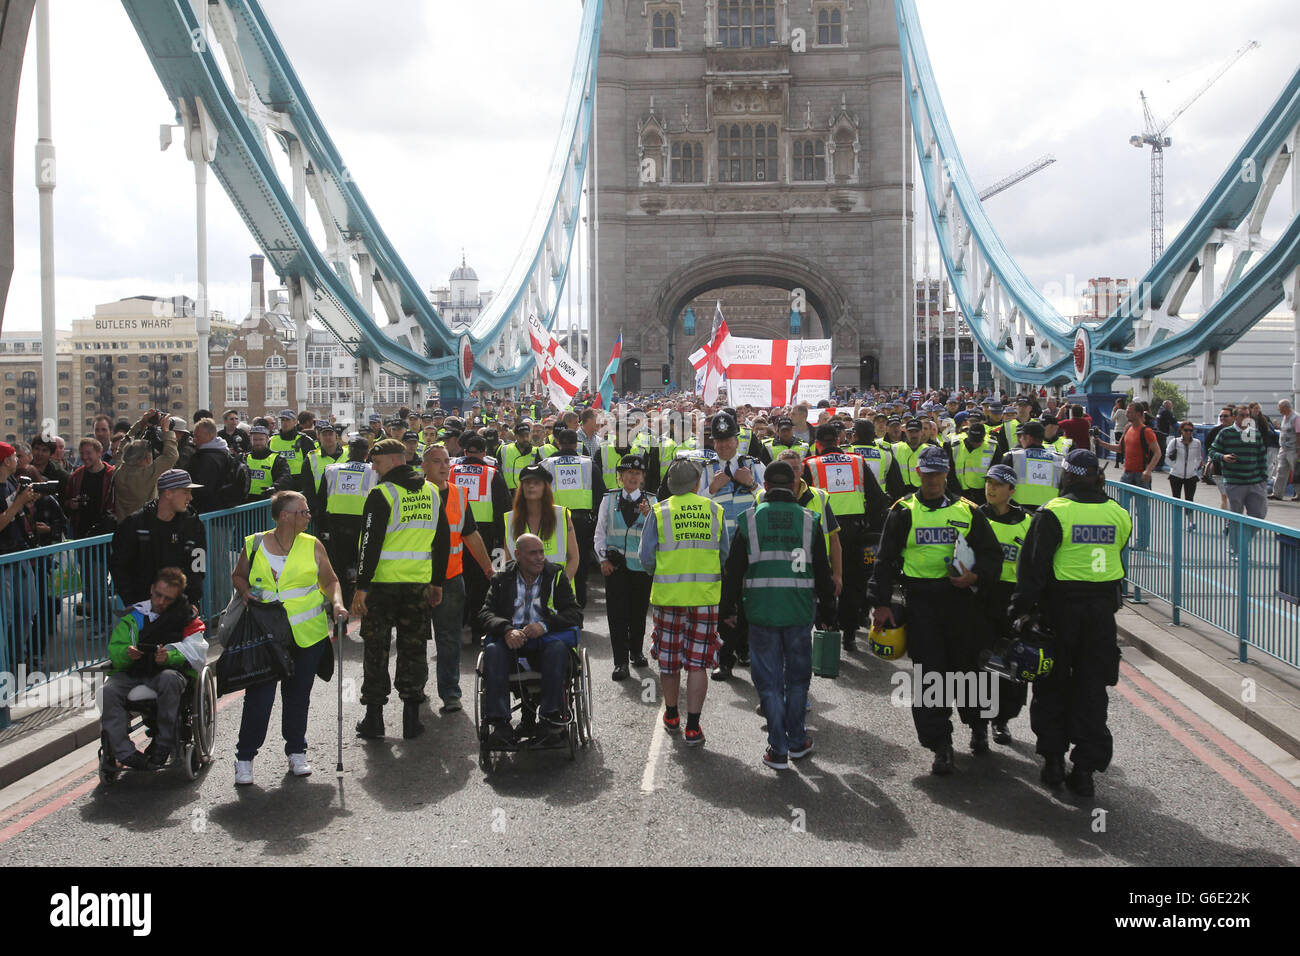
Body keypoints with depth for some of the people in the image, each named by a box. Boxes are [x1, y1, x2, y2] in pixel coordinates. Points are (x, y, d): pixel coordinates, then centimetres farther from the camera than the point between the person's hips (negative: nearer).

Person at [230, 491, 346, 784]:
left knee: (298, 694, 11)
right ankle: (245, 757, 9)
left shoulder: (312, 545, 4)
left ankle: (296, 752, 26)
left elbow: (330, 580, 11)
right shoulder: (254, 544, 2)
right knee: (258, 696, -5)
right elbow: (238, 576, 16)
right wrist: (245, 592, -4)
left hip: (308, 636, 1)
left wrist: (337, 604, -7)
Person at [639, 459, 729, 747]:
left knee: (669, 660, 14)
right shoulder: (715, 511, 2)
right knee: (698, 663, 5)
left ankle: (671, 716, 30)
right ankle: (693, 728, 4)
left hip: (667, 595, 0)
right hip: (705, 596, 1)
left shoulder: (659, 512, -3)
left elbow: (646, 558, -3)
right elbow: (725, 555, 8)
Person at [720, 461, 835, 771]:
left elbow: (733, 569, 3)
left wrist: (727, 608, 13)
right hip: (800, 610, 1)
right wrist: (826, 610, 15)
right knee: (798, 676, 16)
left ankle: (778, 750, 8)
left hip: (761, 609, -1)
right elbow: (822, 571, 6)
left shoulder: (750, 520, 0)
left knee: (769, 679, 6)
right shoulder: (809, 520, 2)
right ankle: (797, 742, 25)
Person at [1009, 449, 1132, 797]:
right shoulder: (1118, 514, 4)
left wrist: (1022, 609, -8)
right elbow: (1117, 560, 14)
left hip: (1060, 607, -3)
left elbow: (1033, 565, -12)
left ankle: (1053, 759, 13)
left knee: (1052, 685, 11)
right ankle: (1085, 768, 9)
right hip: (1102, 607, 4)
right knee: (1091, 689, 9)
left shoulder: (1054, 512, -11)